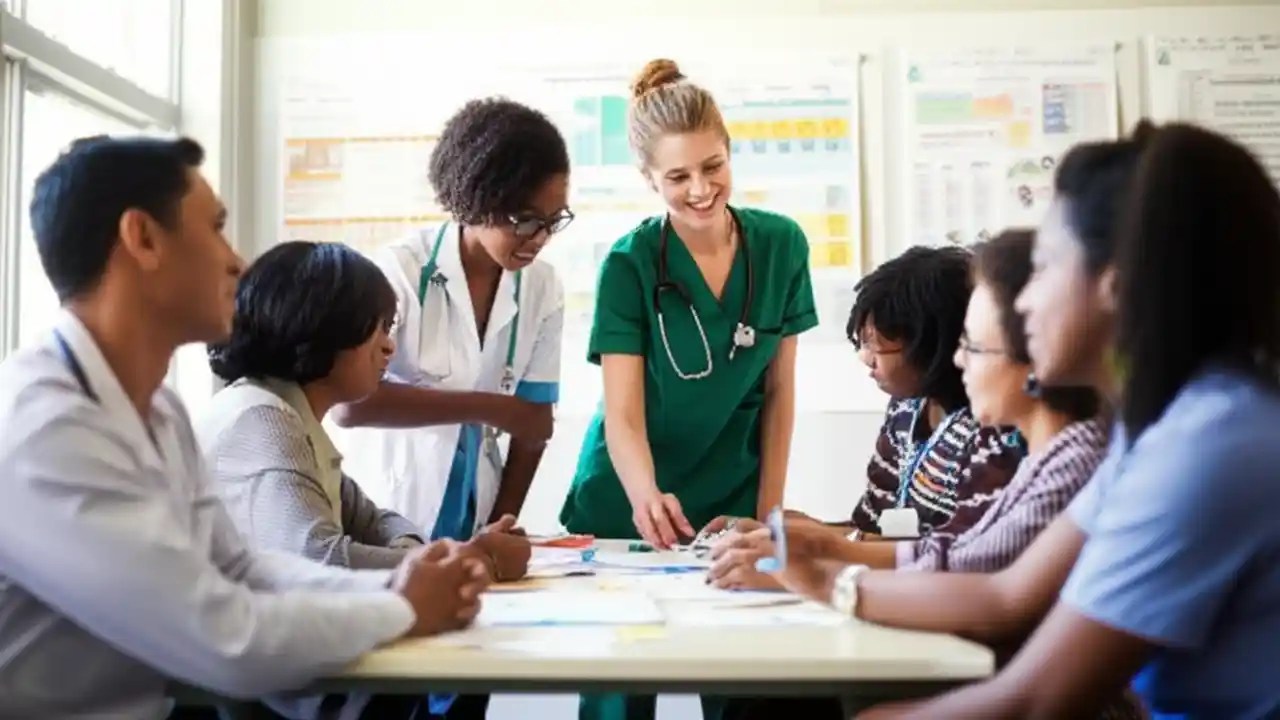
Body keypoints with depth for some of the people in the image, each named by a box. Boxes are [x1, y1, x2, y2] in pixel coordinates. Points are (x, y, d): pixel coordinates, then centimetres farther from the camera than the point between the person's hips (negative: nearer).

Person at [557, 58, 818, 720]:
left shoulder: (780, 245, -7)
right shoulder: (629, 264, -14)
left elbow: (778, 391, 0)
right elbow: (623, 414, -19)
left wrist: (768, 512, -2)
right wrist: (646, 496, -38)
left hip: (732, 504, 2)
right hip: (628, 508, -2)